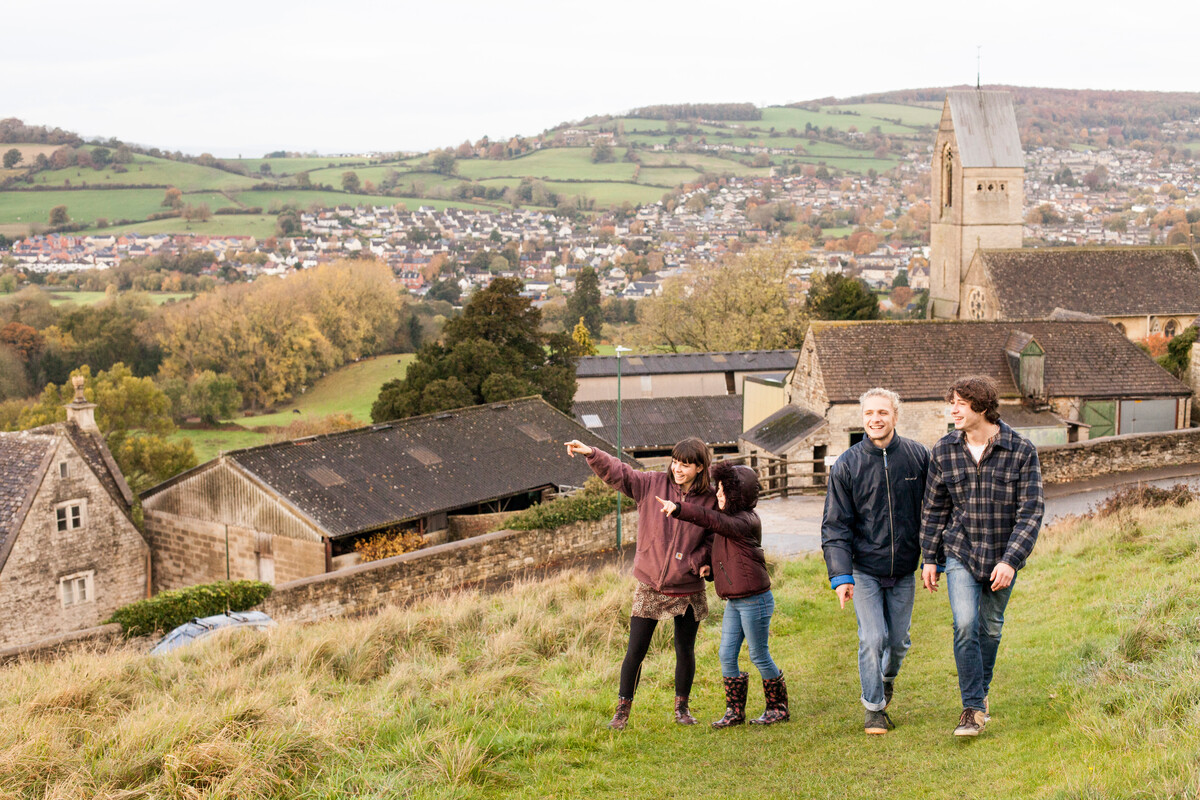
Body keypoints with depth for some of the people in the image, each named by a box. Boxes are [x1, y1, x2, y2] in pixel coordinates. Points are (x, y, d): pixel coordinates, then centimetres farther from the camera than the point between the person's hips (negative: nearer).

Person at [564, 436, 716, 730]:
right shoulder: (653, 484, -5)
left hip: (688, 591, 1)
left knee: (685, 651, 11)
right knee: (635, 651, 2)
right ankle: (623, 709, 16)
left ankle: (682, 707, 31)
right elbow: (617, 472, -12)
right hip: (650, 587, -1)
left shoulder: (709, 501, -3)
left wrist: (699, 560, -13)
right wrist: (590, 453, -28)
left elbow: (712, 539, 6)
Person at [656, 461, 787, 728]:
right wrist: (708, 566, 5)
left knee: (759, 656, 3)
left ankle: (778, 708, 19)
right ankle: (735, 711, 15)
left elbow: (713, 520, -32)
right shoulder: (729, 519, 12)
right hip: (734, 602, 9)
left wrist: (678, 509, -40)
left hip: (754, 600, -9)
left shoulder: (746, 521, -17)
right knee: (727, 656, 6)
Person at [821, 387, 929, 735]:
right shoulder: (846, 465, -6)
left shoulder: (919, 456, -3)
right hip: (865, 570, -2)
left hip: (904, 571, 2)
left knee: (899, 641, 11)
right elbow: (835, 526, -5)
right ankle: (875, 708, 9)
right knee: (872, 639, -8)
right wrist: (840, 575, -13)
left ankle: (887, 678, 43)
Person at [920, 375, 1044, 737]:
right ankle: (973, 708, -7)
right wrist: (930, 558, 6)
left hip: (1003, 557, 0)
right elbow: (934, 509, 7)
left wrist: (1010, 560, -19)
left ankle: (981, 690, 36)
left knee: (991, 628, 13)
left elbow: (1031, 510, -12)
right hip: (961, 554, 0)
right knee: (965, 625, -14)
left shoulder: (1021, 451, -12)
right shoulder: (944, 451, -4)